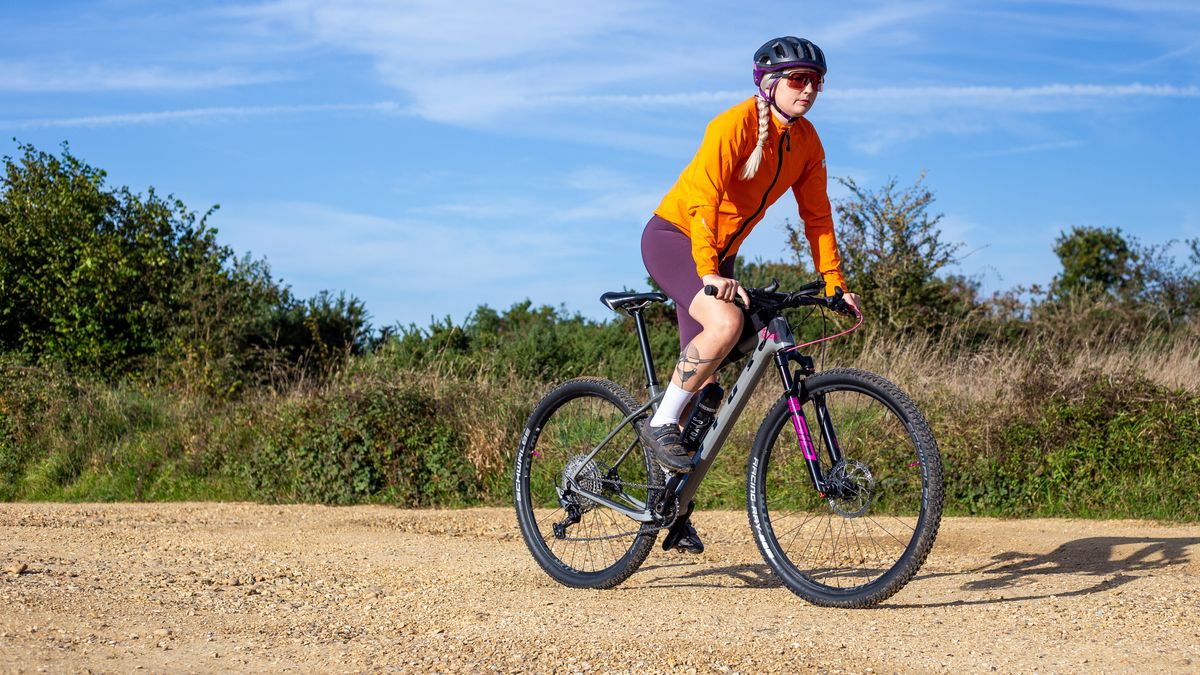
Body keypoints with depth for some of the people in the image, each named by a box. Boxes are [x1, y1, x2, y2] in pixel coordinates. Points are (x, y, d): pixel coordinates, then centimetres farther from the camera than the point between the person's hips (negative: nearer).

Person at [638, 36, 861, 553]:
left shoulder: (806, 143, 1)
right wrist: (709, 273, -40)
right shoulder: (736, 124, -21)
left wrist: (834, 284, 0)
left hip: (719, 253, 7)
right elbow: (703, 198, -30)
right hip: (673, 235, -7)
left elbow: (816, 216, 6)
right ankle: (660, 424, -18)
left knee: (703, 380, 4)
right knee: (724, 322, -36)